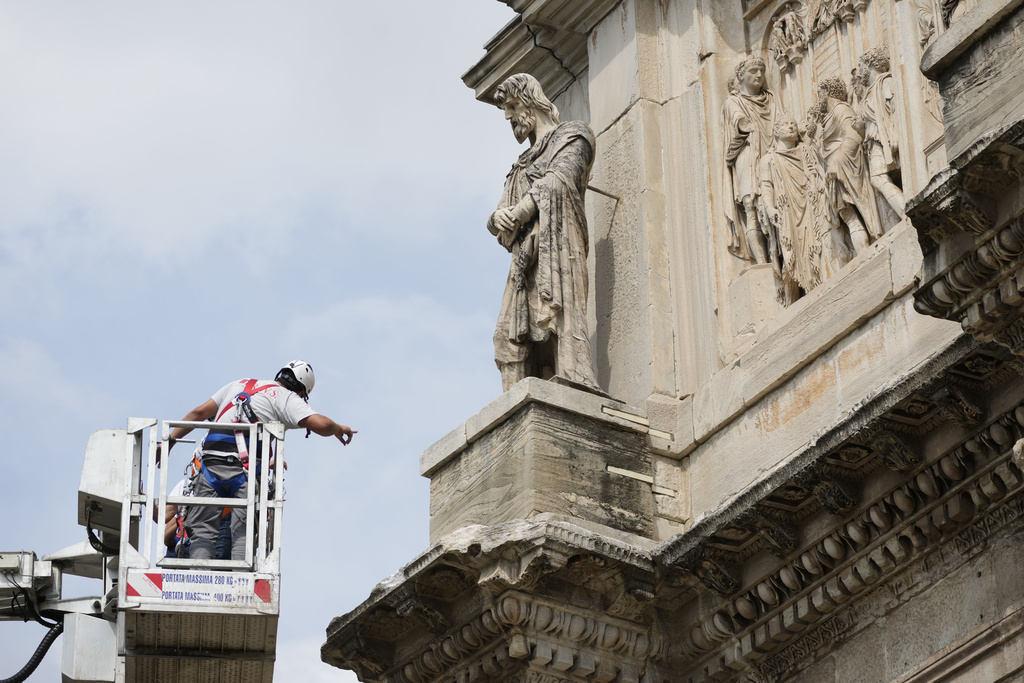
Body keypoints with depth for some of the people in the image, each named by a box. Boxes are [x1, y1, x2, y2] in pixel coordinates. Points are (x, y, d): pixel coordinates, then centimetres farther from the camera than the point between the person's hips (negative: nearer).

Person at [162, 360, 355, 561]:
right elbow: (320, 424, -4)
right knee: (243, 534, -4)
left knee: (203, 532, 2)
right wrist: (339, 429, 18)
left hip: (211, 464, 4)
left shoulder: (239, 384, 27)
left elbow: (199, 412, 24)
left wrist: (170, 440, 27)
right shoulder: (286, 398, 9)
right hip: (246, 468, -4)